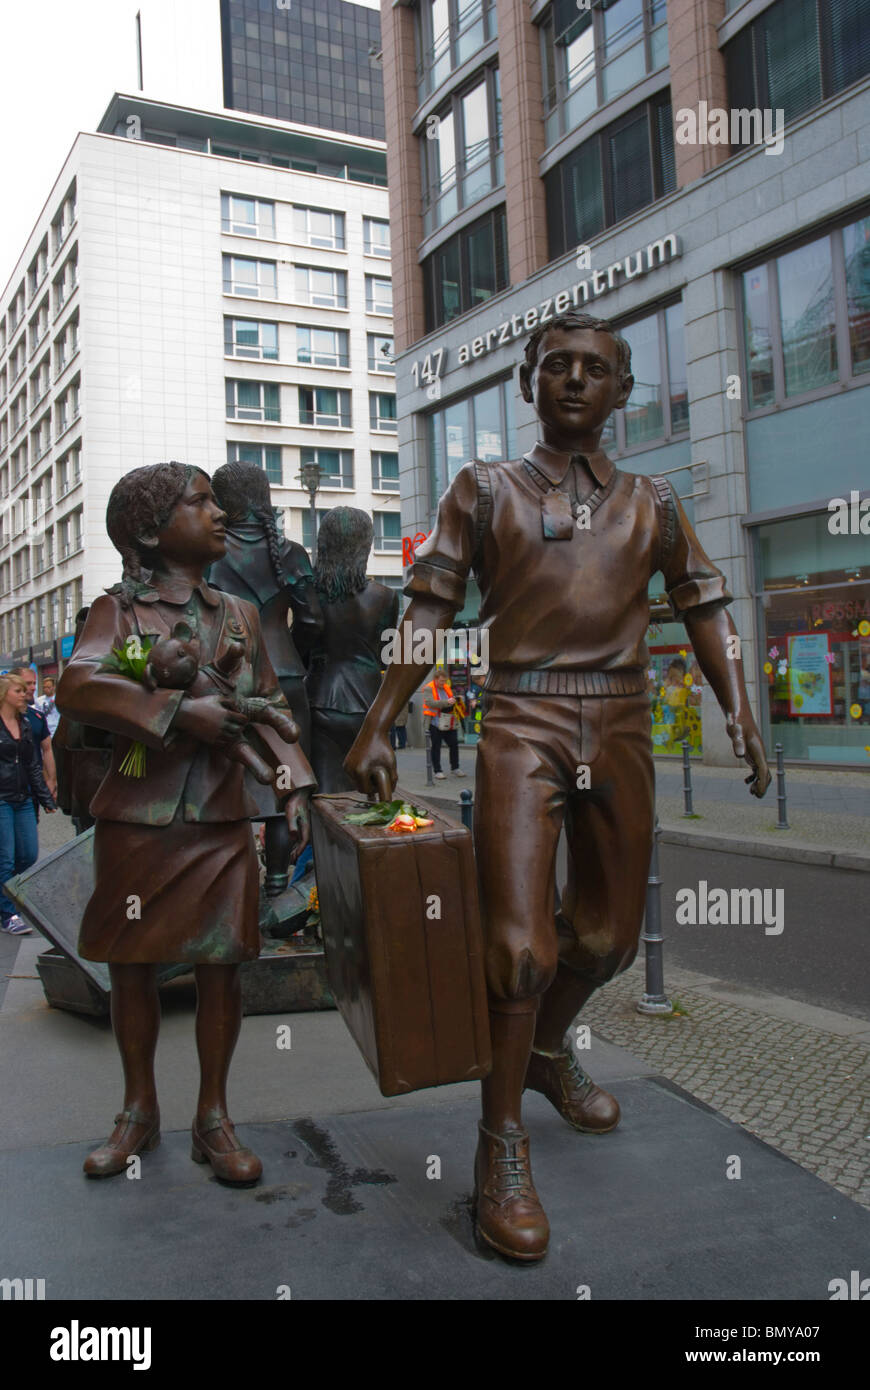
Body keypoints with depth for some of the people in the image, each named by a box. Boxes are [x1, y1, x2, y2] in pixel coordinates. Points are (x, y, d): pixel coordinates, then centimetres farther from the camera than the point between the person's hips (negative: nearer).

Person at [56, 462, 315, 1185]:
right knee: (132, 964, 10)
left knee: (222, 963, 4)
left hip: (221, 818, 2)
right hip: (136, 818, -2)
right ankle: (140, 1110, 30)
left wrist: (293, 785, 2)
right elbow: (77, 686, -17)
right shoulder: (117, 609, 0)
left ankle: (214, 1118, 20)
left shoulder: (240, 615, 12)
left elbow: (270, 709, 14)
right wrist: (179, 710, -26)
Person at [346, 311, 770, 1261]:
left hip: (620, 728, 4)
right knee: (519, 940, -10)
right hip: (522, 725, -4)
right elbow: (428, 613, 1)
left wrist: (739, 714, 1)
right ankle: (501, 1147, 7)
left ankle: (548, 1050, 44)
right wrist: (376, 727, -7)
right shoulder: (484, 490, 7)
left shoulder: (651, 505, 14)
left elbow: (705, 610, 13)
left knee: (608, 932, 15)